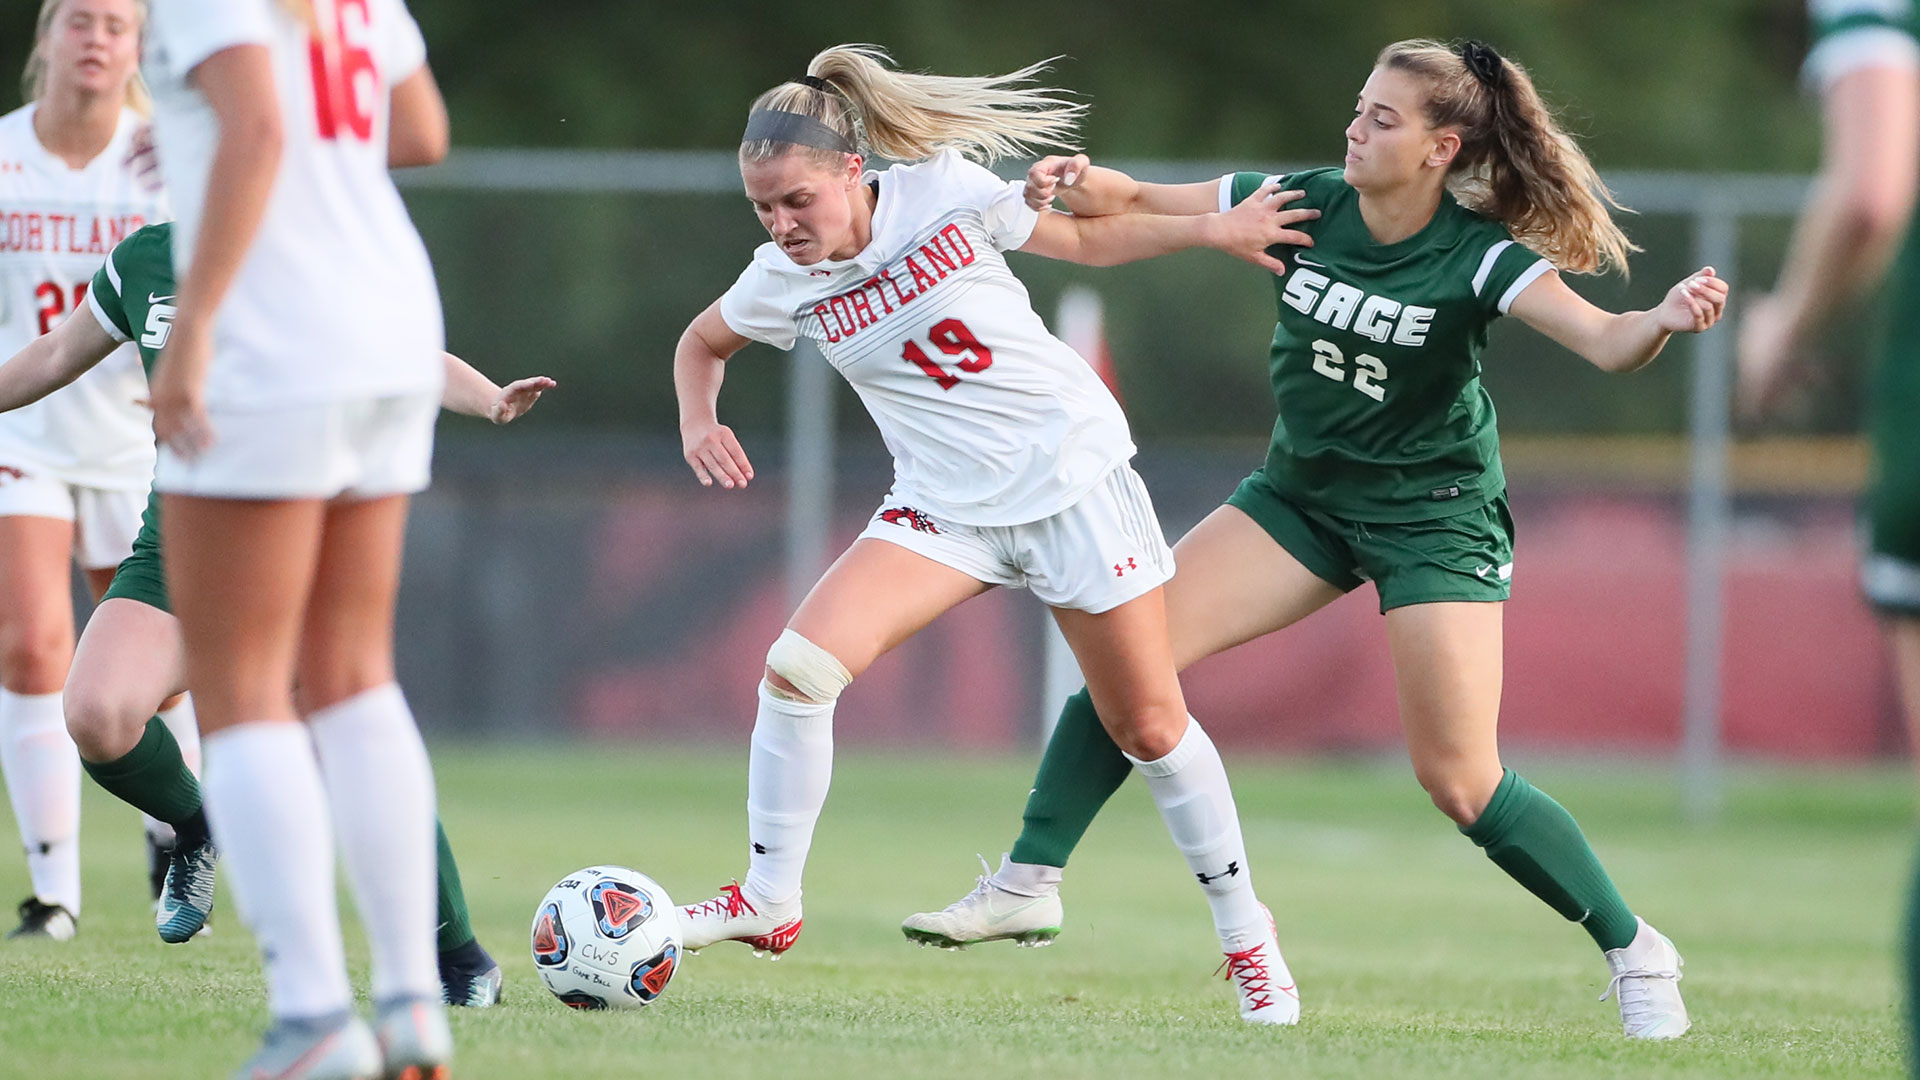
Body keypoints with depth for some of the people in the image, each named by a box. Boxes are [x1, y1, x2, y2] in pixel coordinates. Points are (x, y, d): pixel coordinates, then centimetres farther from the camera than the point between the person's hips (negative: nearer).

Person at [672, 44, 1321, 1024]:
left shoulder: (944, 193, -14)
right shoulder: (783, 282, -7)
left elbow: (1082, 240, 3)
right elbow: (702, 342, 14)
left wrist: (1210, 230, -5)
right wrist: (698, 424, -5)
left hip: (1072, 473, -2)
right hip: (945, 506, 2)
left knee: (1150, 728, 3)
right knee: (799, 665, -18)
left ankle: (1243, 933, 21)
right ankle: (767, 904, -4)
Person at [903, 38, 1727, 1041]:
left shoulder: (1477, 257, -21)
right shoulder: (1304, 203, -9)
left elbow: (1605, 341, -34)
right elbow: (1140, 204, -2)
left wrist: (1665, 320, -56)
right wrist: (1081, 184, -24)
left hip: (1434, 513, -5)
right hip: (1303, 493, 5)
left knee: (1459, 778, -11)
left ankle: (1634, 952, 6)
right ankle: (1030, 882, 0)